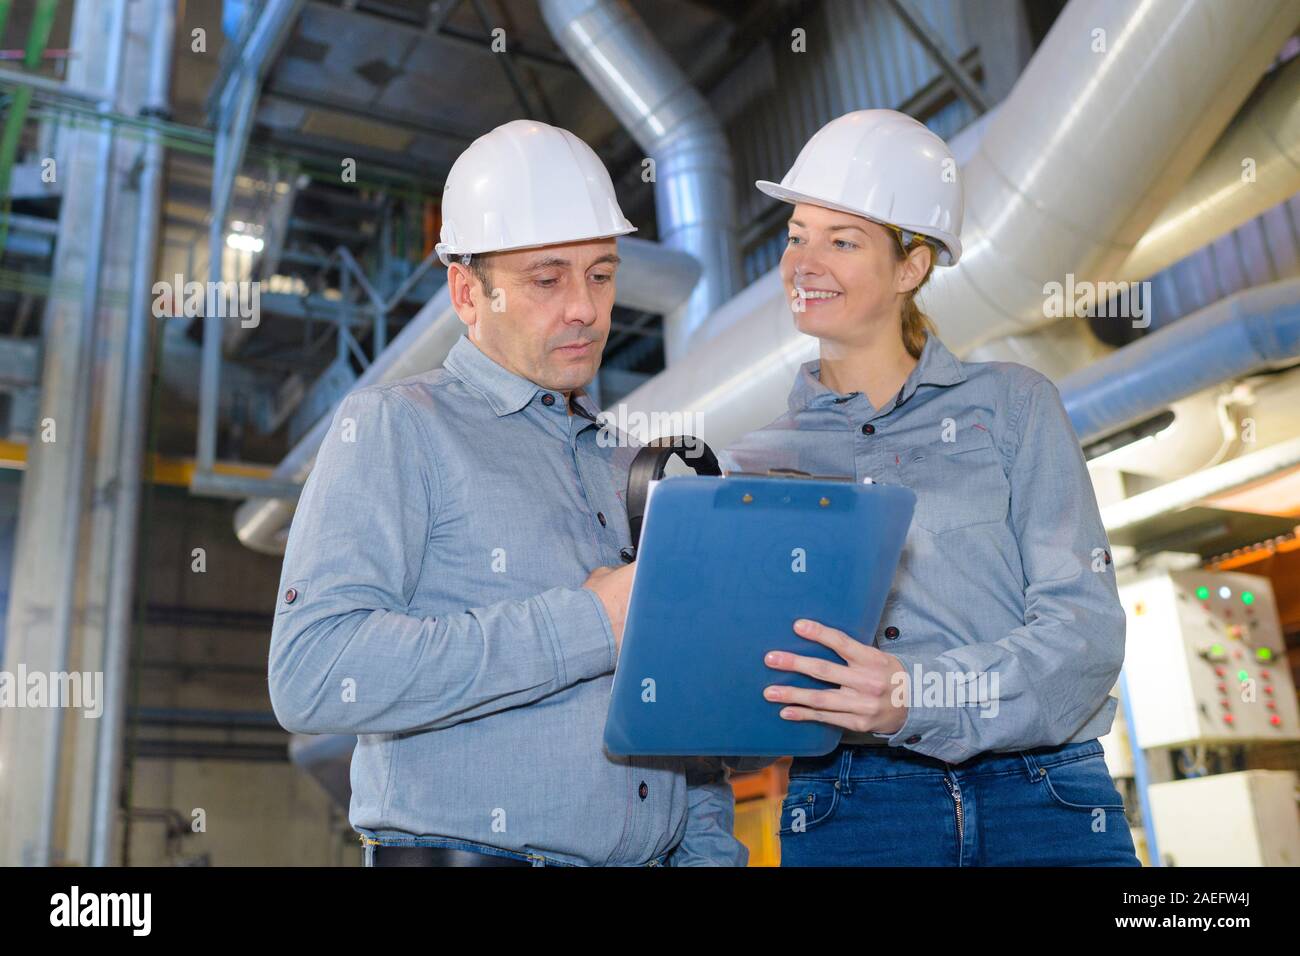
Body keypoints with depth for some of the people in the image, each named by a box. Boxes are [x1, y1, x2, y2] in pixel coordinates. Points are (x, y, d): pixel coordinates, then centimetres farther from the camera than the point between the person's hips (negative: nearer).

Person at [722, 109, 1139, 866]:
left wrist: (914, 695, -21)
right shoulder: (754, 464, 11)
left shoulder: (1012, 405, 5)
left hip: (1044, 802, -1)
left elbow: (1086, 626, -5)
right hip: (850, 809, 1)